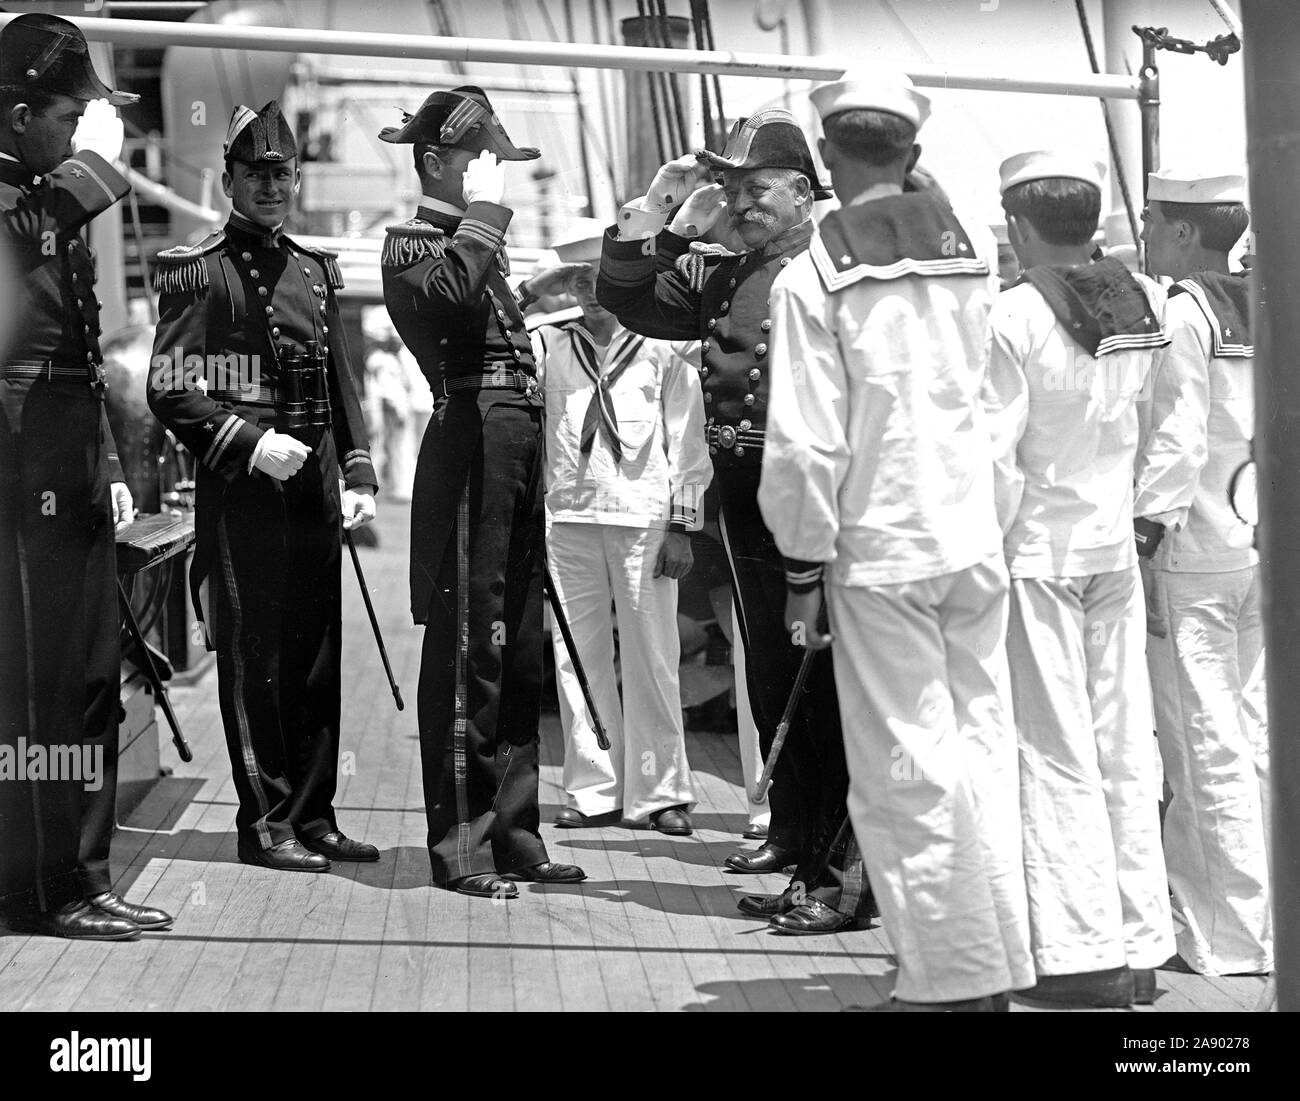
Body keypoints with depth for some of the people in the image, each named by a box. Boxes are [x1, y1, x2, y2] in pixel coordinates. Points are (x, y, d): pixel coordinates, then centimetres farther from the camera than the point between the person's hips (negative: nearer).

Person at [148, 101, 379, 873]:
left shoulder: (317, 270, 15)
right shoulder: (196, 271, -4)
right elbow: (169, 391, -8)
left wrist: (360, 474, 8)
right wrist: (251, 443, -16)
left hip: (314, 490, 6)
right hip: (241, 491, -6)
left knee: (318, 656, 9)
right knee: (254, 658, -2)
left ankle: (313, 815, 17)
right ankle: (266, 821, 5)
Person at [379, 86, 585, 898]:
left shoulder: (477, 244, 22)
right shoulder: (412, 245, -4)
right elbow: (451, 293, -28)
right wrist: (485, 209, -17)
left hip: (517, 450, 9)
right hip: (471, 445, -9)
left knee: (520, 657, 12)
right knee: (468, 652, -7)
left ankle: (515, 836, 19)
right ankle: (461, 846, -1)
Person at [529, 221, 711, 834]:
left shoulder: (661, 351, 7)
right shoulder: (548, 345, 14)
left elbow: (687, 444, 5)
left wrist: (683, 525, -1)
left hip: (644, 518, -3)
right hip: (568, 515, 3)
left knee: (651, 661, -2)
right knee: (577, 658, 3)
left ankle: (659, 794, 5)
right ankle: (593, 790, 10)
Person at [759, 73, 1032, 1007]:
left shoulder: (813, 277, -8)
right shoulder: (976, 247, 4)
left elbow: (805, 445, -10)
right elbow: (989, 382, 9)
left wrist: (804, 566, -1)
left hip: (879, 548, -4)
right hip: (976, 540, 4)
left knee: (908, 770, 2)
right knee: (983, 747, 11)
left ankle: (952, 978, 6)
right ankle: (1000, 968, 16)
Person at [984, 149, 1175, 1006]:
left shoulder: (1015, 316, -15)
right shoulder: (1145, 304, 1)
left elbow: (997, 455, -15)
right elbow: (1146, 430, 4)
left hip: (1037, 549, -5)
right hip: (1116, 545, 5)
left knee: (1057, 755, 1)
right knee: (1125, 746, 9)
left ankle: (1082, 953, 4)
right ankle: (1140, 944, 15)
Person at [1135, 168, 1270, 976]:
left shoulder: (1181, 313, -10)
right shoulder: (1265, 309, 10)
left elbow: (1177, 440, -17)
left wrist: (1144, 529, -15)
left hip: (1191, 552, -7)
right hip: (1262, 546, 7)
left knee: (1207, 746, -2)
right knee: (1259, 735, 13)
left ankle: (1228, 936, 2)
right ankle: (1272, 918, 20)